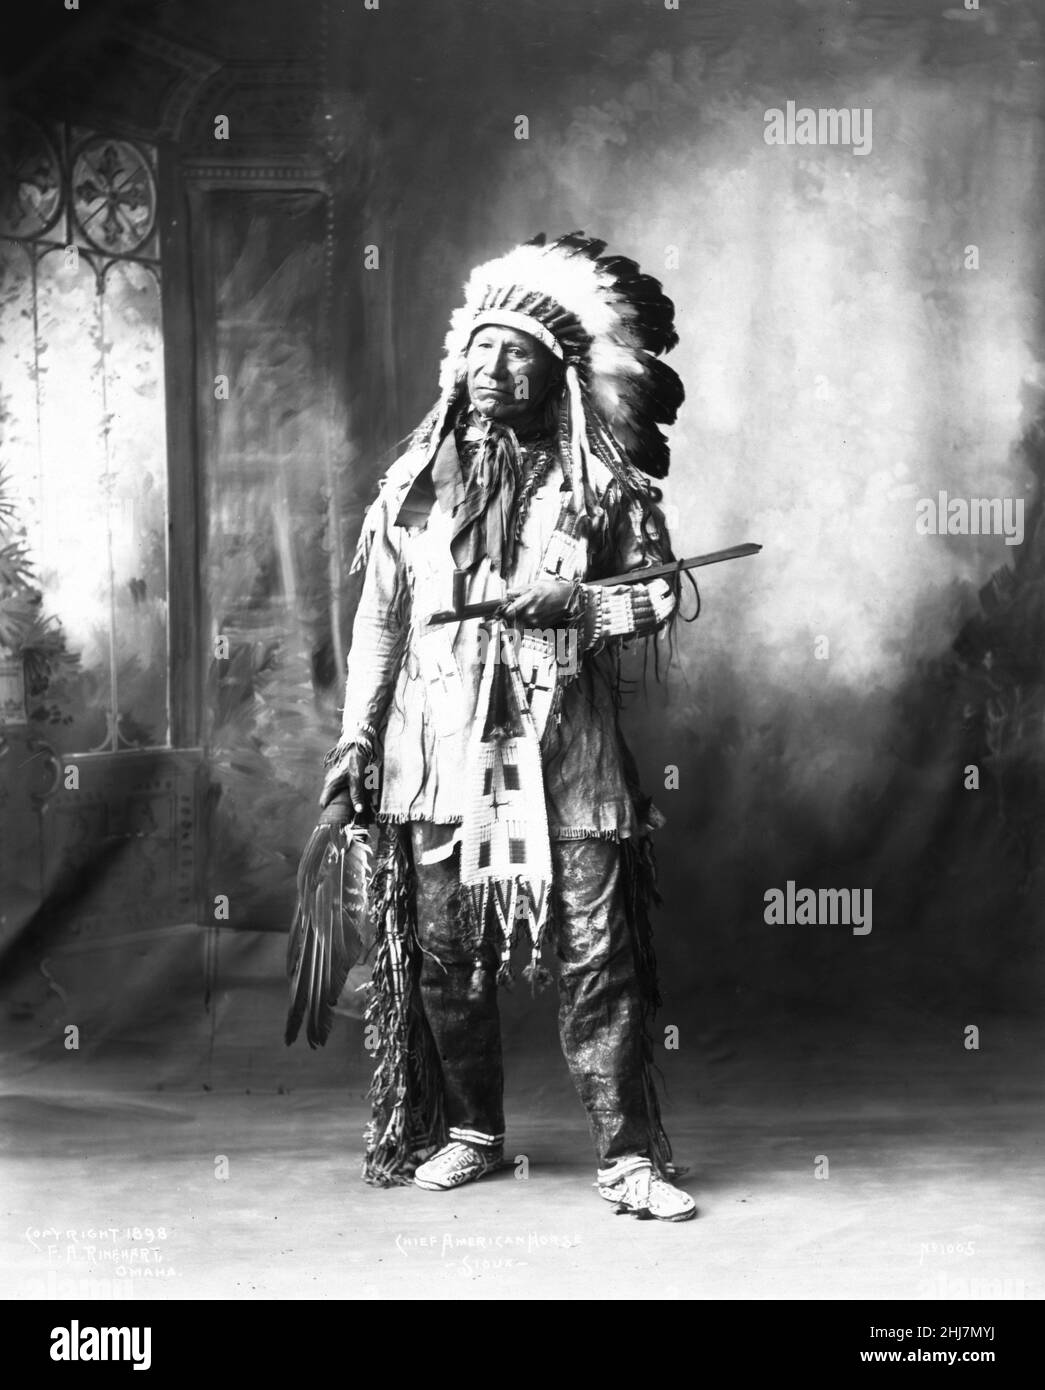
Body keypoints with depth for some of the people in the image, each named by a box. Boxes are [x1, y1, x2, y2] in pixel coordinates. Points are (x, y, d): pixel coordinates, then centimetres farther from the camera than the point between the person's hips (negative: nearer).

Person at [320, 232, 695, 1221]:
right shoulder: (417, 479, 9)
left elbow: (659, 596, 3)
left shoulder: (604, 484, 3)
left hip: (566, 756, -2)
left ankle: (629, 1158, 1)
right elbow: (379, 614, 10)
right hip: (439, 753, 2)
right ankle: (469, 1132, 24)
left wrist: (576, 601, -16)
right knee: (446, 954, 7)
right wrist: (357, 736, 5)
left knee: (596, 955, -4)